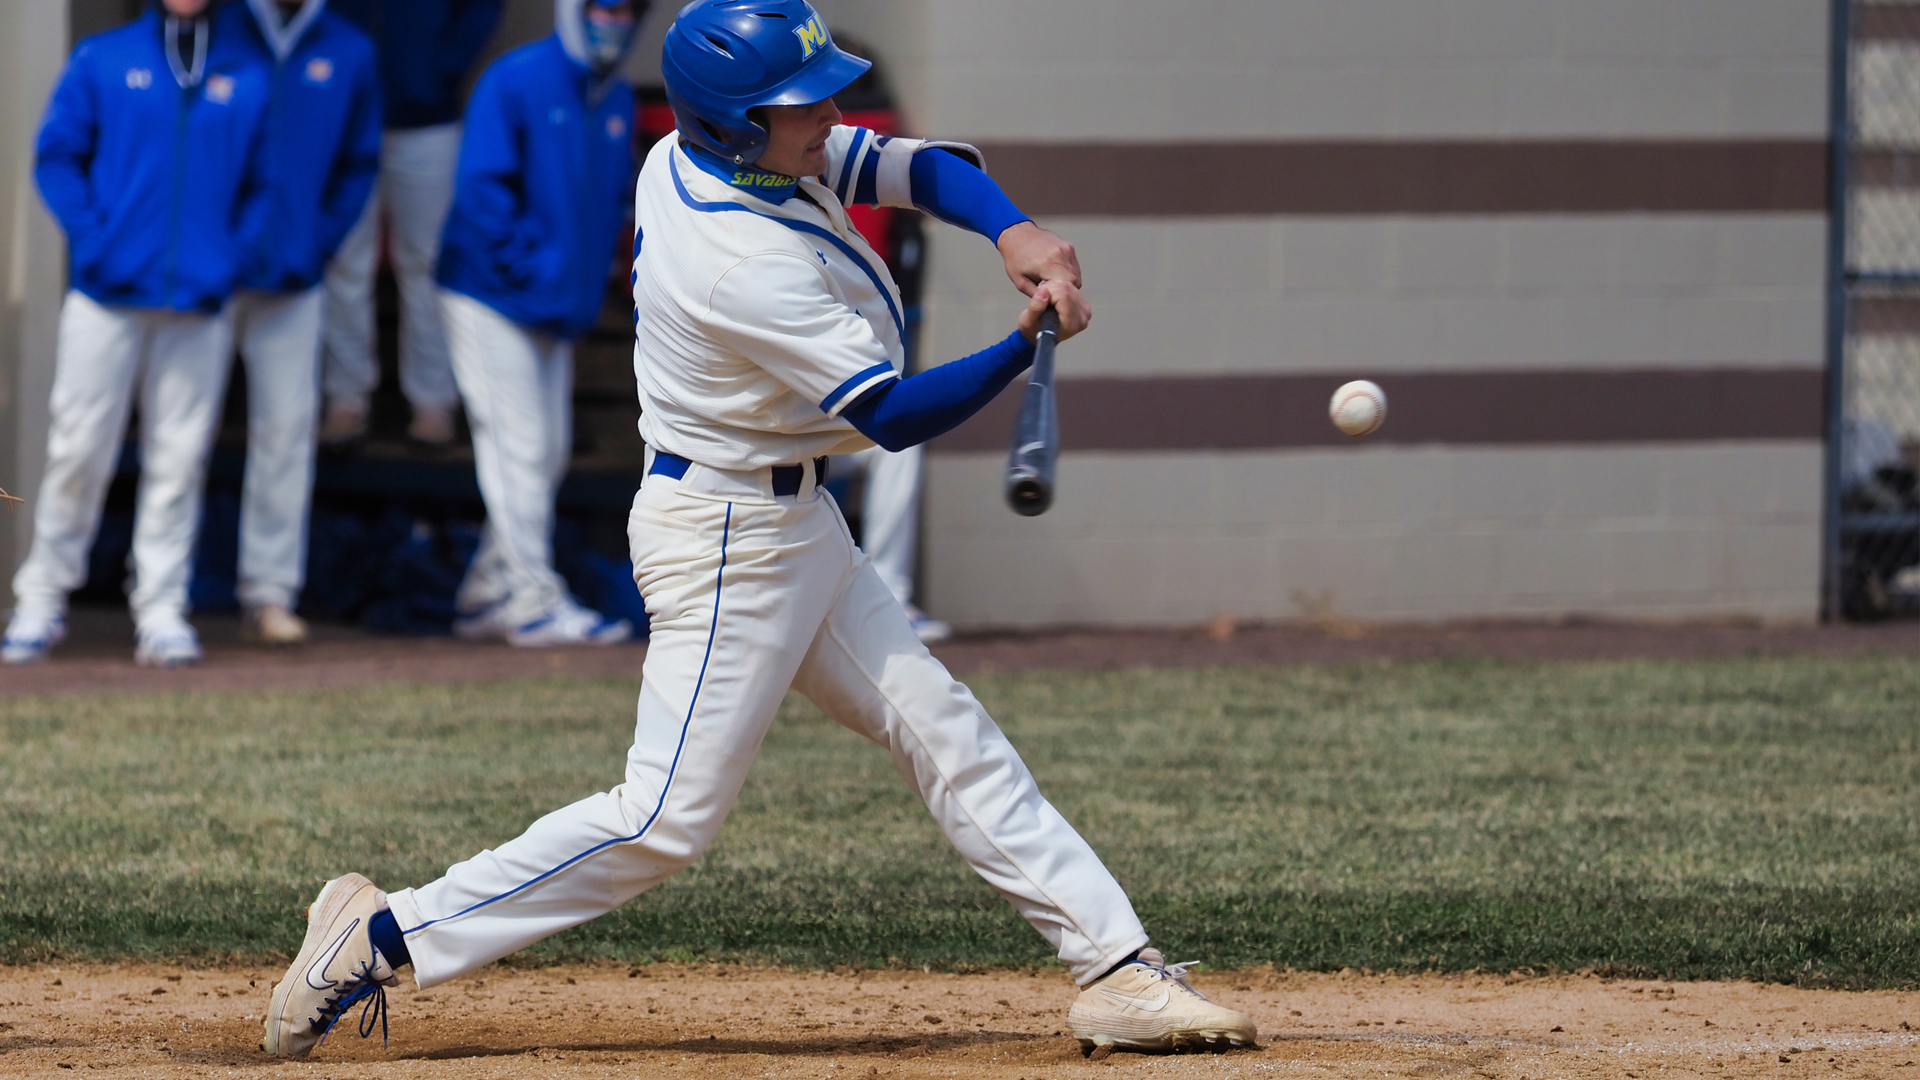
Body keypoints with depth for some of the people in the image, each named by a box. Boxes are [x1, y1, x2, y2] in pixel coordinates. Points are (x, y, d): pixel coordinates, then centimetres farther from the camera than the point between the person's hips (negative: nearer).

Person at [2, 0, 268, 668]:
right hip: (107, 298, -1)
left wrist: (234, 256, -4)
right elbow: (57, 156, 3)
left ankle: (162, 610, 7)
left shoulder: (246, 81, 9)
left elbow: (263, 186, 10)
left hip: (200, 305, 1)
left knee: (179, 458, 1)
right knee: (78, 449, -1)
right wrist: (92, 239, -8)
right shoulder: (102, 62, 5)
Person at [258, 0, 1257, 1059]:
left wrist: (1015, 232, -13)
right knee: (669, 816, -10)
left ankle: (1115, 969, 10)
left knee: (946, 734, 9)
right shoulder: (749, 266, -28)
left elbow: (924, 169, 4)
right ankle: (384, 936, -3)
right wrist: (1027, 346, -28)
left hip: (791, 519, 10)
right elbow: (891, 415, -22)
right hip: (726, 536, -10)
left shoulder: (697, 154, 0)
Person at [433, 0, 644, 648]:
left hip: (560, 309, 8)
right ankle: (534, 600, -5)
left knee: (550, 452, 9)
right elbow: (482, 188, -16)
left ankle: (486, 596, 18)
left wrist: (589, 283, 4)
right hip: (490, 296, -8)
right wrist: (527, 268, -18)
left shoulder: (616, 101, 9)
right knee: (520, 446, -8)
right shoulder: (514, 83, -13)